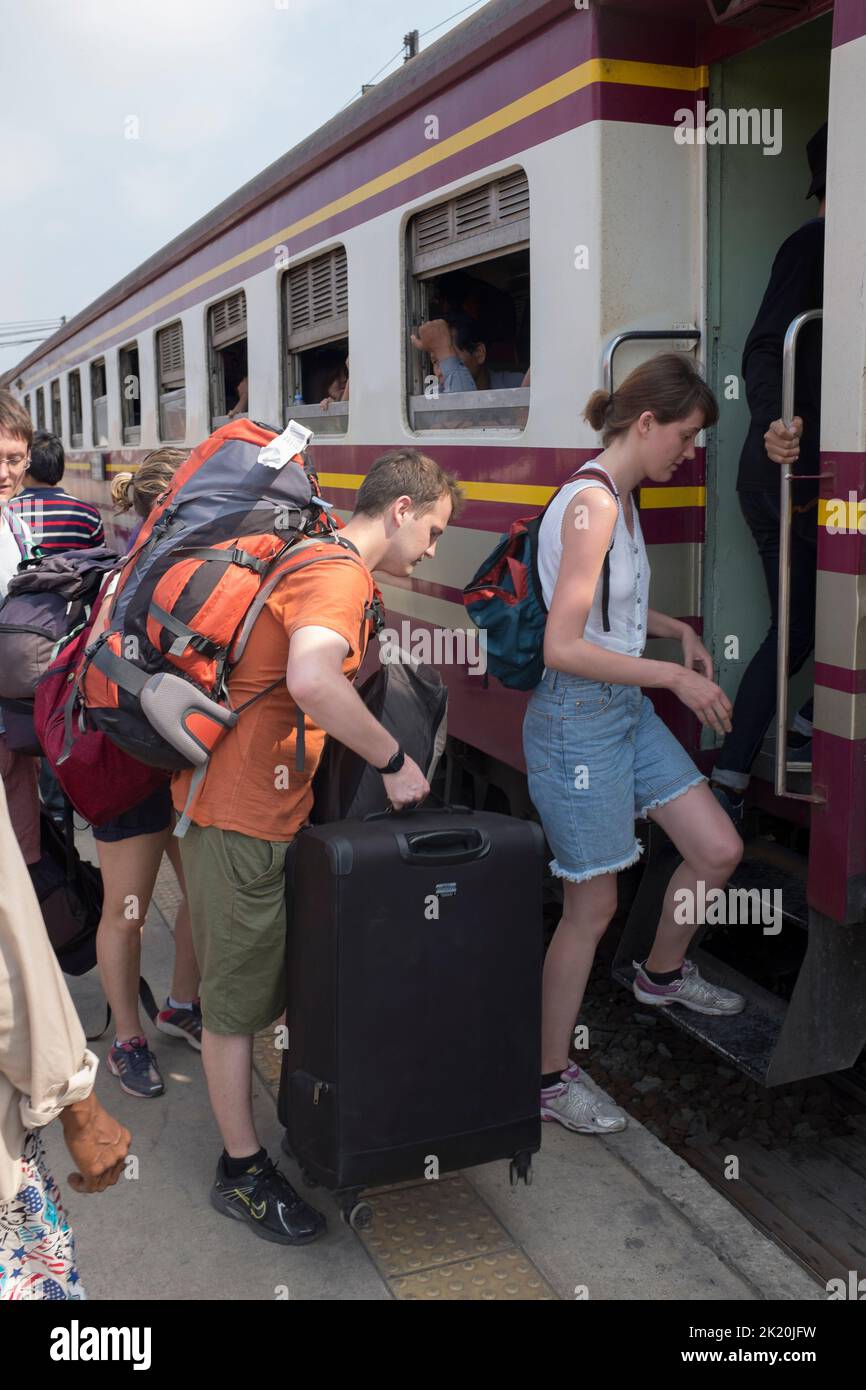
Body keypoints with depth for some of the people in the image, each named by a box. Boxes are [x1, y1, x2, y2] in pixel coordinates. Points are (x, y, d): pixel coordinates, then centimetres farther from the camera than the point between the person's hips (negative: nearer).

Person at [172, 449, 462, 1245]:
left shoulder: (329, 567, 13)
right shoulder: (338, 575, -20)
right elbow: (311, 680, -40)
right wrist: (393, 760, -28)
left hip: (273, 802, 10)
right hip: (239, 811, -10)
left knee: (279, 973, 21)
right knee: (237, 998, 4)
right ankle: (243, 1173, 19)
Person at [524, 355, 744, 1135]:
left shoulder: (620, 499, 9)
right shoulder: (590, 504, -21)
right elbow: (563, 646, -26)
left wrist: (678, 630, 11)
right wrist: (674, 677, -19)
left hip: (629, 712, 9)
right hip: (578, 720, -9)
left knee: (719, 850, 14)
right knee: (593, 907, 2)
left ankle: (662, 974, 42)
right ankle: (550, 1079, 21)